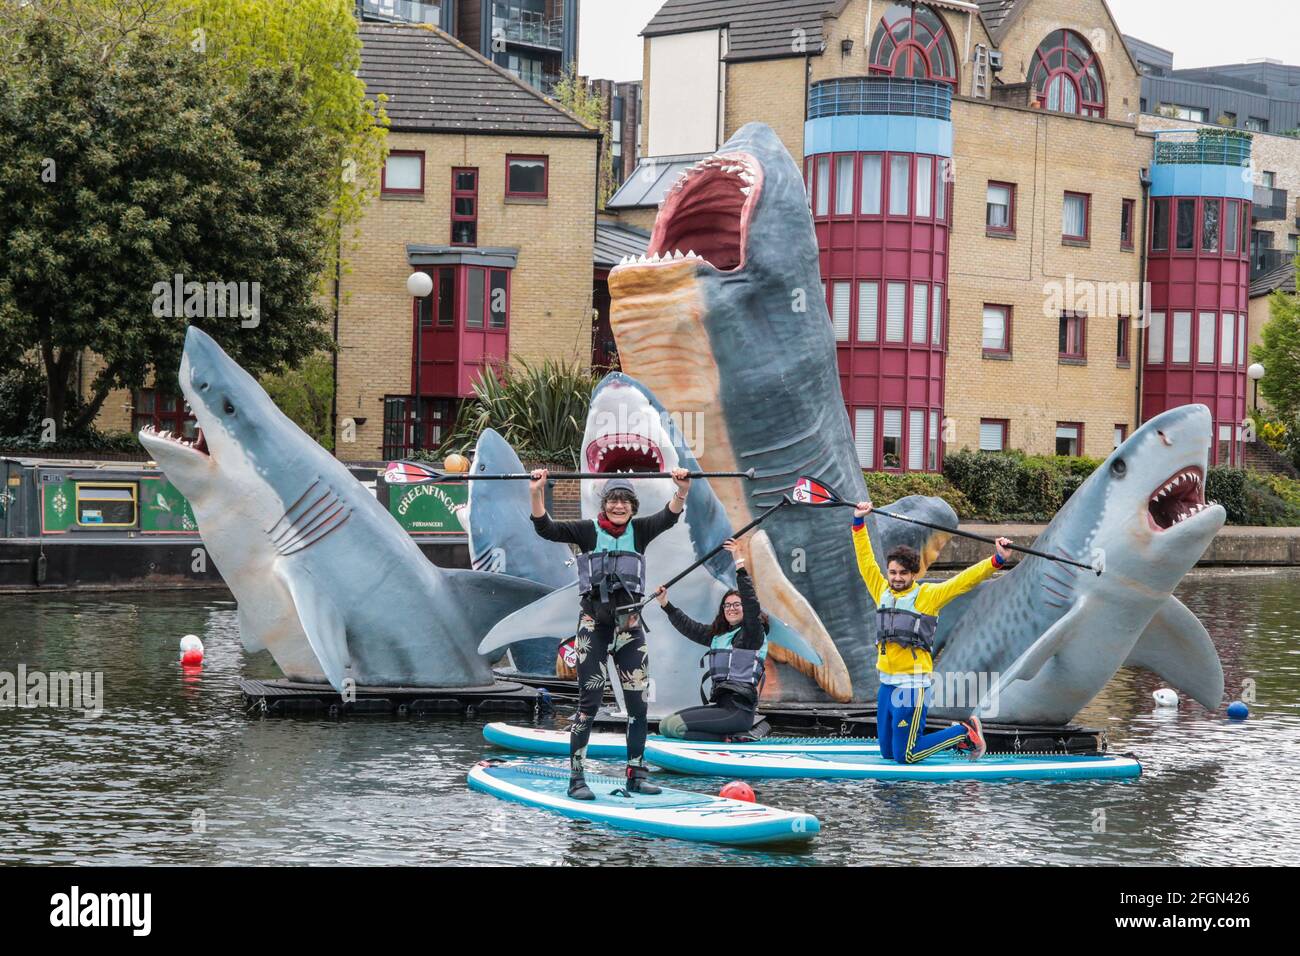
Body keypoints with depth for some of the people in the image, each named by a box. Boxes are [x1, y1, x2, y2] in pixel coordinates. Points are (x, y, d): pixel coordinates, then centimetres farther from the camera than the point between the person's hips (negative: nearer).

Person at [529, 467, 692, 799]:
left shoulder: (639, 530, 9)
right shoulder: (588, 531, 4)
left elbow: (668, 516, -7)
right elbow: (546, 529, -7)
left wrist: (682, 491, -27)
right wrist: (537, 494, -22)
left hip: (629, 624, 3)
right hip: (594, 622, -3)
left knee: (638, 702, 2)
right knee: (589, 701, -6)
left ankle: (636, 775, 12)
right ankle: (576, 778, -3)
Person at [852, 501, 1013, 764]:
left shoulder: (927, 595, -4)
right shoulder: (883, 592, 10)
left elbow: (964, 580, -9)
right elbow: (866, 561, 19)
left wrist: (997, 560, -20)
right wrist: (859, 522, 19)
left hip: (912, 686, -7)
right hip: (887, 683, 7)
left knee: (905, 756, -7)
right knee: (888, 753, 13)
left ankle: (965, 733, 13)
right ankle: (957, 733, 27)